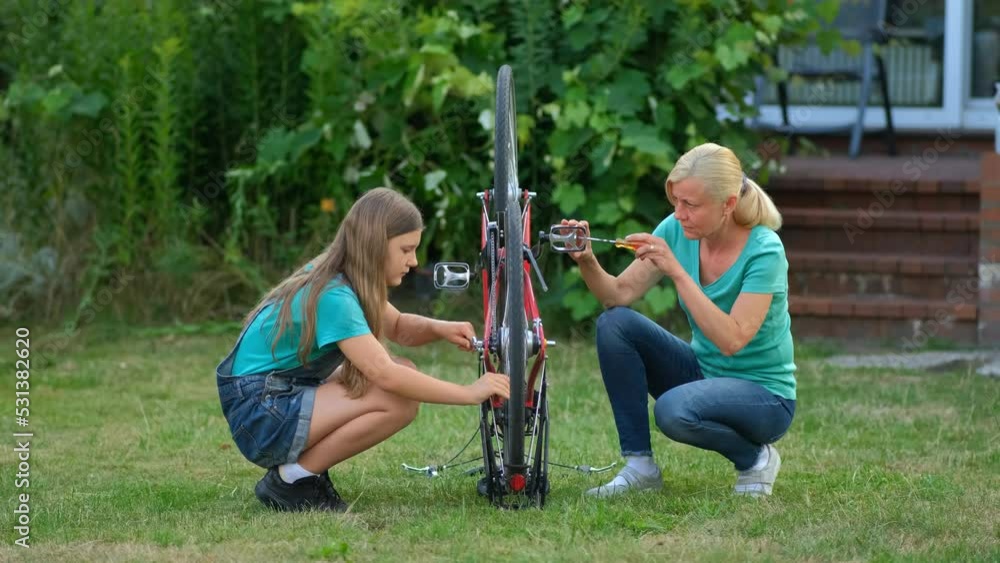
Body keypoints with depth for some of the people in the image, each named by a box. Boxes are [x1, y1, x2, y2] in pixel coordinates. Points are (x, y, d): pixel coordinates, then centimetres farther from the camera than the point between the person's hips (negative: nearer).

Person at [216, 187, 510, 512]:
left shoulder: (334, 277, 5)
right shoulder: (332, 297, -23)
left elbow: (397, 327, 17)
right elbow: (384, 375, -32)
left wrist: (440, 329, -5)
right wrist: (469, 394, -27)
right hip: (258, 415, -10)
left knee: (407, 376, 6)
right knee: (398, 401, -22)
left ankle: (299, 466, 7)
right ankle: (292, 480, -10)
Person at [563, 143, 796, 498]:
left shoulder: (764, 251, -23)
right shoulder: (677, 230, -7)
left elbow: (731, 340, -32)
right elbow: (619, 295, -7)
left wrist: (677, 271, -34)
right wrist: (587, 262, -28)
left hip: (765, 394, -6)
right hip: (702, 371, 6)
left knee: (674, 409, -35)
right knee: (615, 324, -14)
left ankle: (755, 458, -3)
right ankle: (639, 466, -8)